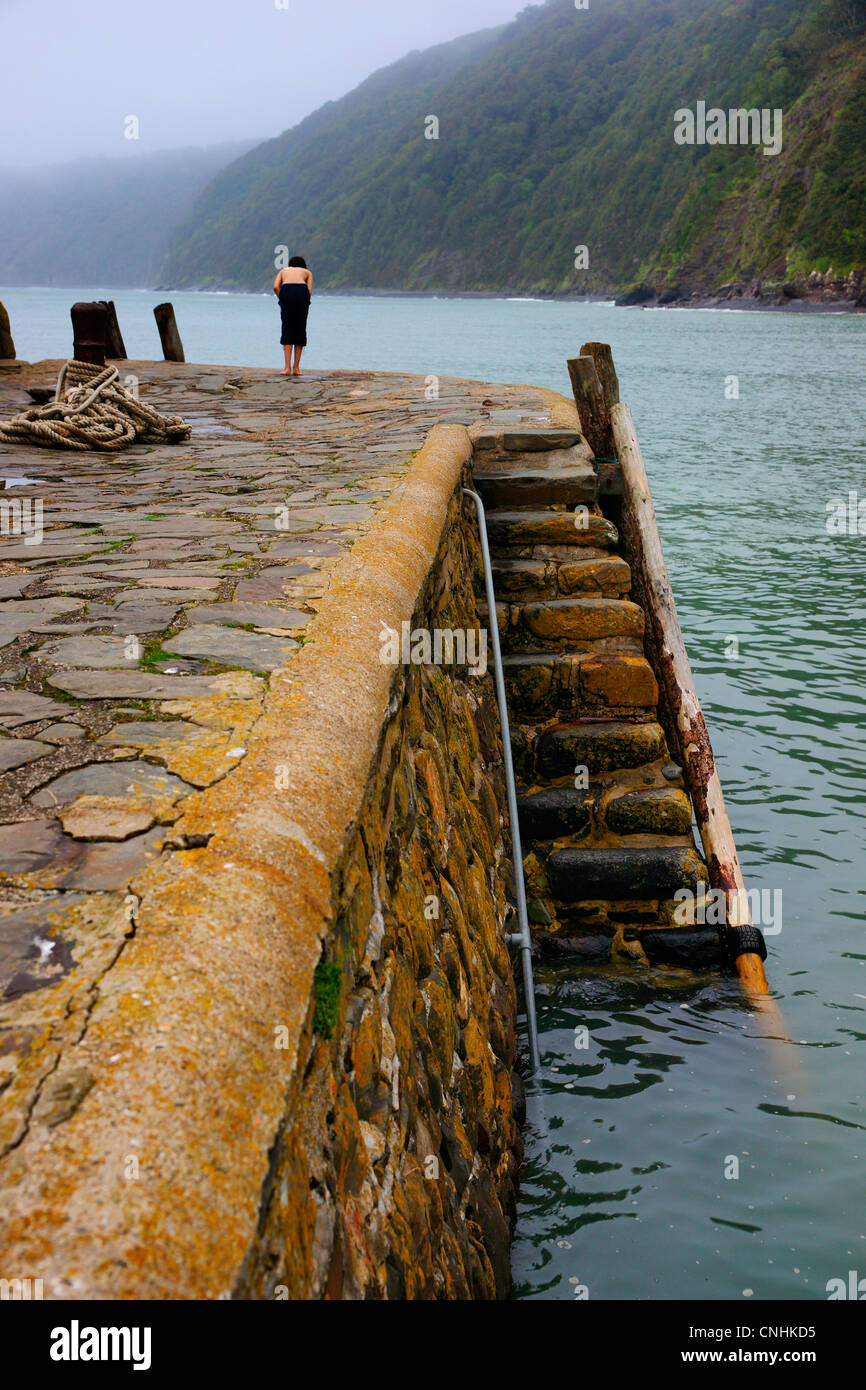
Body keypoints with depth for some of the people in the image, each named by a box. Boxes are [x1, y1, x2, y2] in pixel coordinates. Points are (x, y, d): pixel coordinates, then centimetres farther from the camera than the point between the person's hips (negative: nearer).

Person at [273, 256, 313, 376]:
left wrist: (282, 301, 17)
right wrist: (305, 305, 19)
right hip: (301, 291, 0)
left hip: (286, 291, 0)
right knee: (300, 330, 9)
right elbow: (309, 291, 11)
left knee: (287, 330, 8)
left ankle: (287, 367, 0)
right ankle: (296, 368, 9)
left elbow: (276, 287, 11)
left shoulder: (284, 270, 32)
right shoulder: (307, 272, 31)